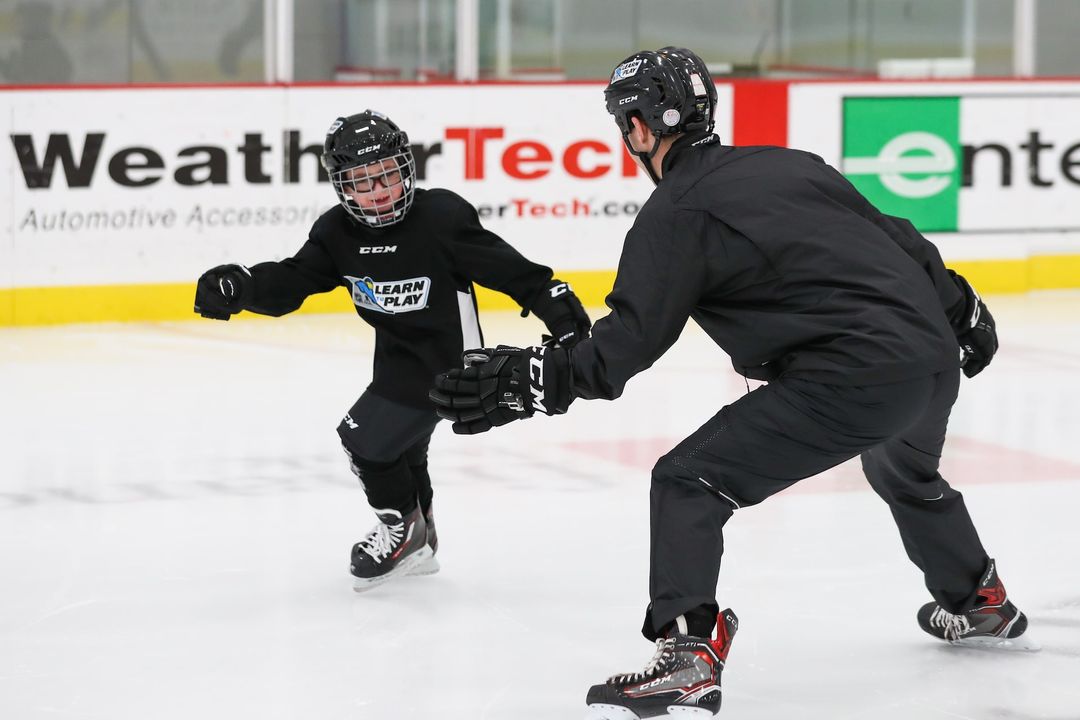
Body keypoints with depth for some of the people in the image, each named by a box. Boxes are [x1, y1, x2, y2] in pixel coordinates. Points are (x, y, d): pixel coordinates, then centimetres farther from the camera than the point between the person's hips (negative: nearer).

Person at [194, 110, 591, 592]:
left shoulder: (442, 217, -25)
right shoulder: (337, 232, -9)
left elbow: (510, 271, -22)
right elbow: (291, 283, -10)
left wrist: (559, 310, -23)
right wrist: (238, 287, -28)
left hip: (446, 358, -8)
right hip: (396, 355, 8)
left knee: (367, 437, -11)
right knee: (399, 445, 23)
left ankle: (403, 529, 13)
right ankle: (417, 544, 45)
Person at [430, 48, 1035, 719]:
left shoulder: (677, 215, -3)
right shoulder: (787, 163, 17)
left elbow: (627, 343, -10)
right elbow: (894, 235, 21)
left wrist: (531, 380, -11)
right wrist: (959, 309, 32)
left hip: (854, 380, -8)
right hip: (937, 359, 8)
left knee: (688, 483, -2)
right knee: (906, 475, 39)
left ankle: (688, 659, -12)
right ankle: (984, 607, 58)